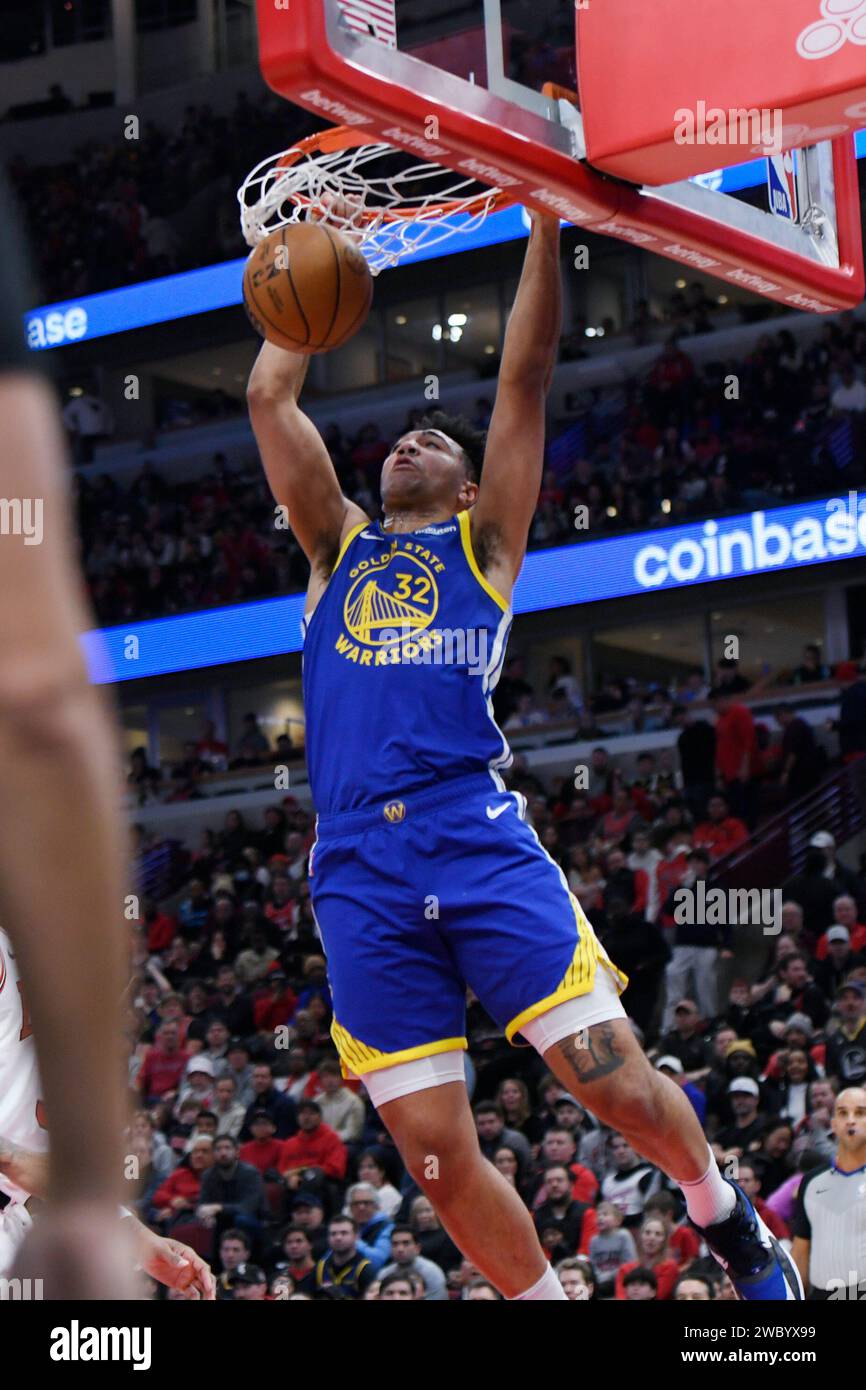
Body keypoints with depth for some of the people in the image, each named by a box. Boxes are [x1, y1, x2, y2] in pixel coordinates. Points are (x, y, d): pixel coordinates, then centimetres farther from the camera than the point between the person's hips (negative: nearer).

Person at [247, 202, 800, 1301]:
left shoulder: (483, 542, 18)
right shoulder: (338, 546, 25)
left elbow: (526, 378, 10)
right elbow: (270, 398, 23)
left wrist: (545, 224, 6)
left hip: (479, 841, -3)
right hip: (357, 870, 3)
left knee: (618, 1083, -9)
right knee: (438, 1158, -2)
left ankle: (728, 1222, 20)